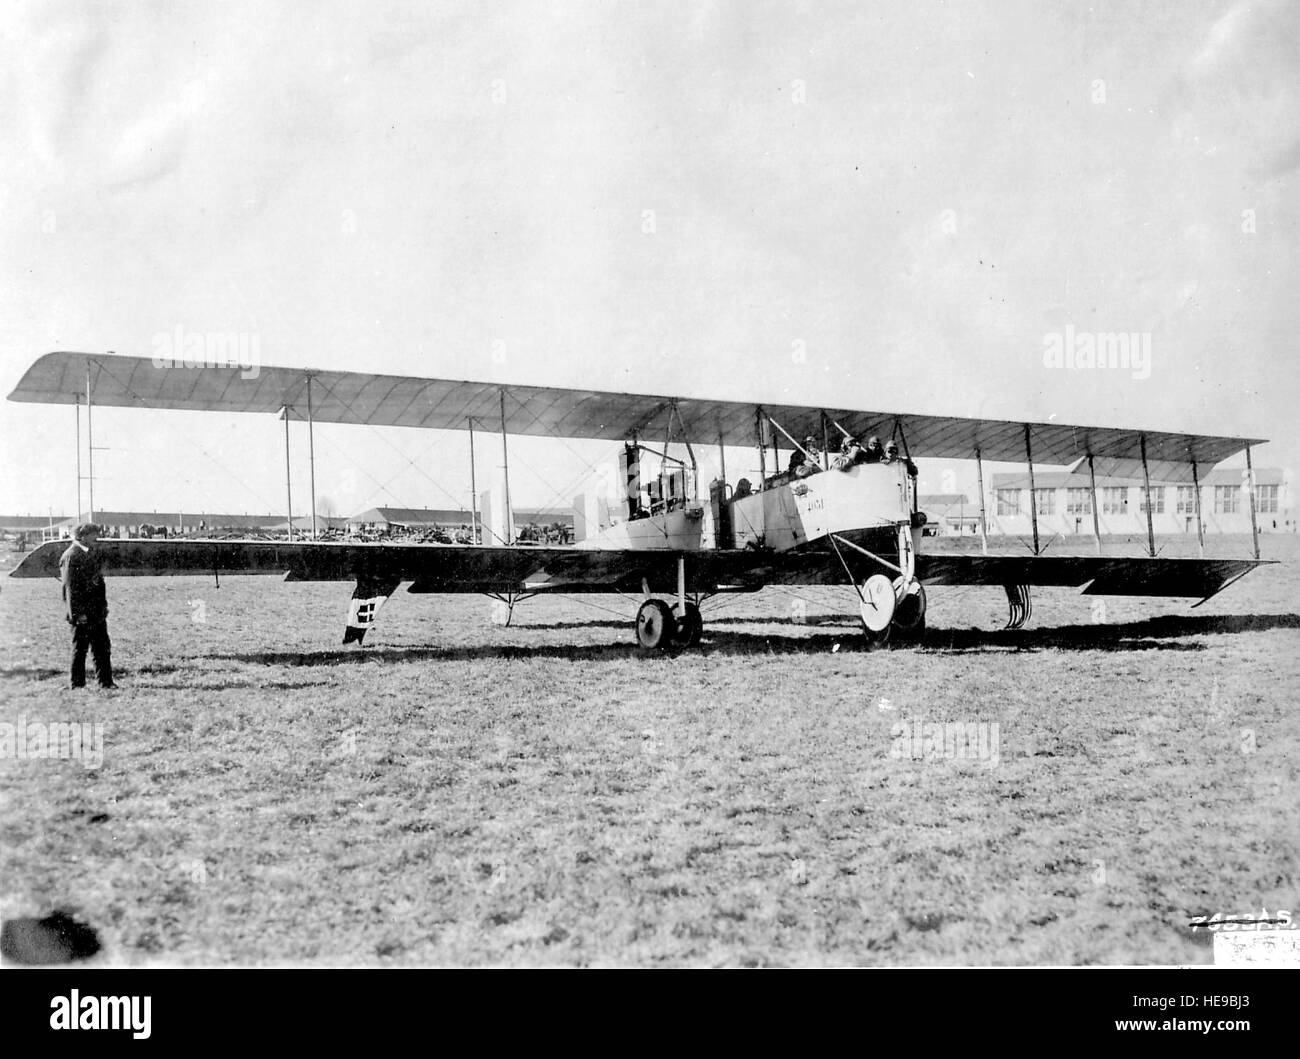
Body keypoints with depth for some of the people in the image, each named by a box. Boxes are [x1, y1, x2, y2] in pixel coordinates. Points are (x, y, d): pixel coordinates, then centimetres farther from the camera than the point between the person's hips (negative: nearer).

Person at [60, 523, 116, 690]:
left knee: (103, 648, 8)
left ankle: (106, 681, 13)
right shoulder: (70, 556, -13)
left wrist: (104, 606, 16)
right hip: (82, 614, -8)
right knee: (79, 649, 1)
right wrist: (77, 613, -20)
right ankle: (77, 684, 9)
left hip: (97, 612, 8)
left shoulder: (92, 553, 15)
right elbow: (70, 587, -17)